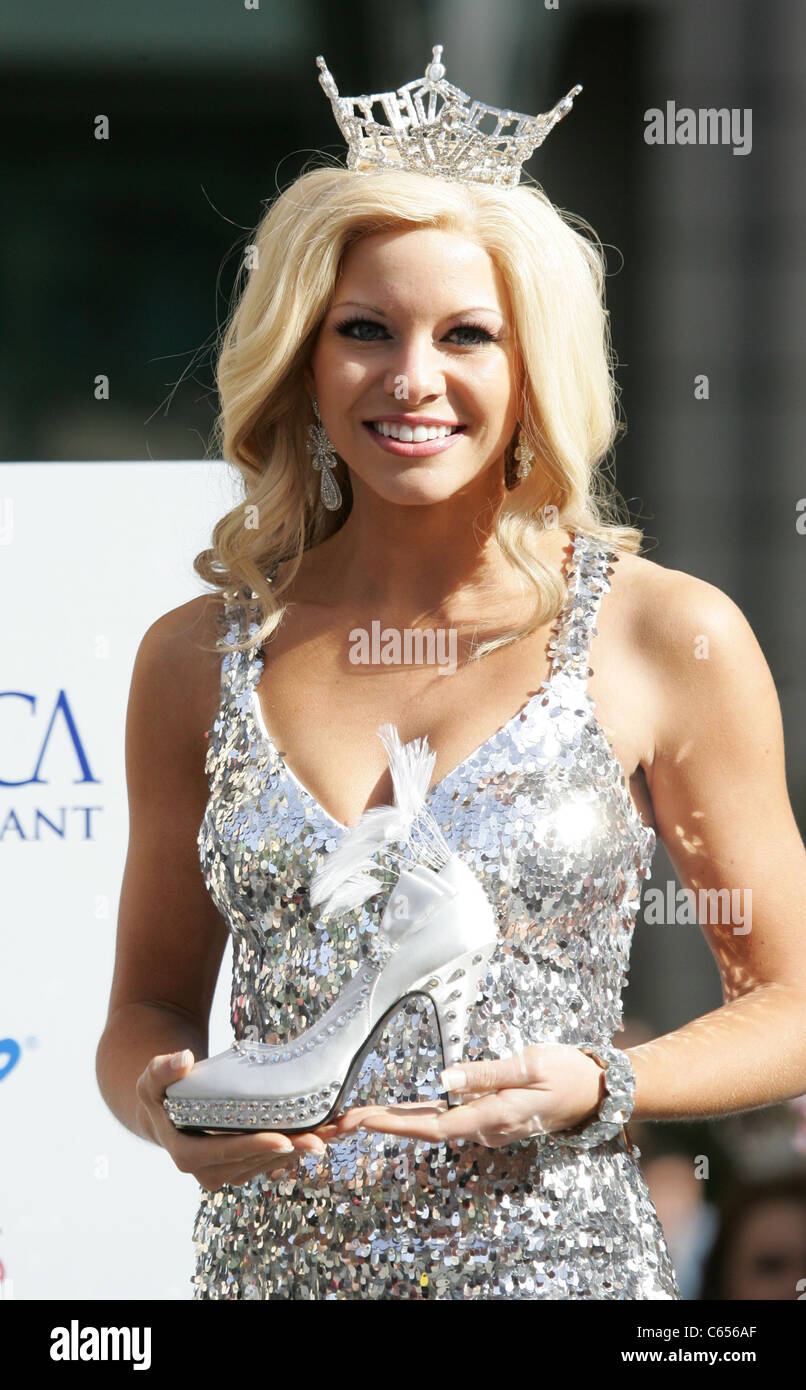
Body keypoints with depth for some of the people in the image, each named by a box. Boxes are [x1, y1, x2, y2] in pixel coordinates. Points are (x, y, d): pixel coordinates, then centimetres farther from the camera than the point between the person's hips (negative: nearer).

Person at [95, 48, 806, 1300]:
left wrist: (594, 1091, -16)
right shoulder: (199, 657, 3)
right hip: (271, 1261, 2)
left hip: (557, 1262, -2)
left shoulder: (669, 641, -4)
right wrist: (169, 1106, -11)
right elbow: (152, 1002, 11)